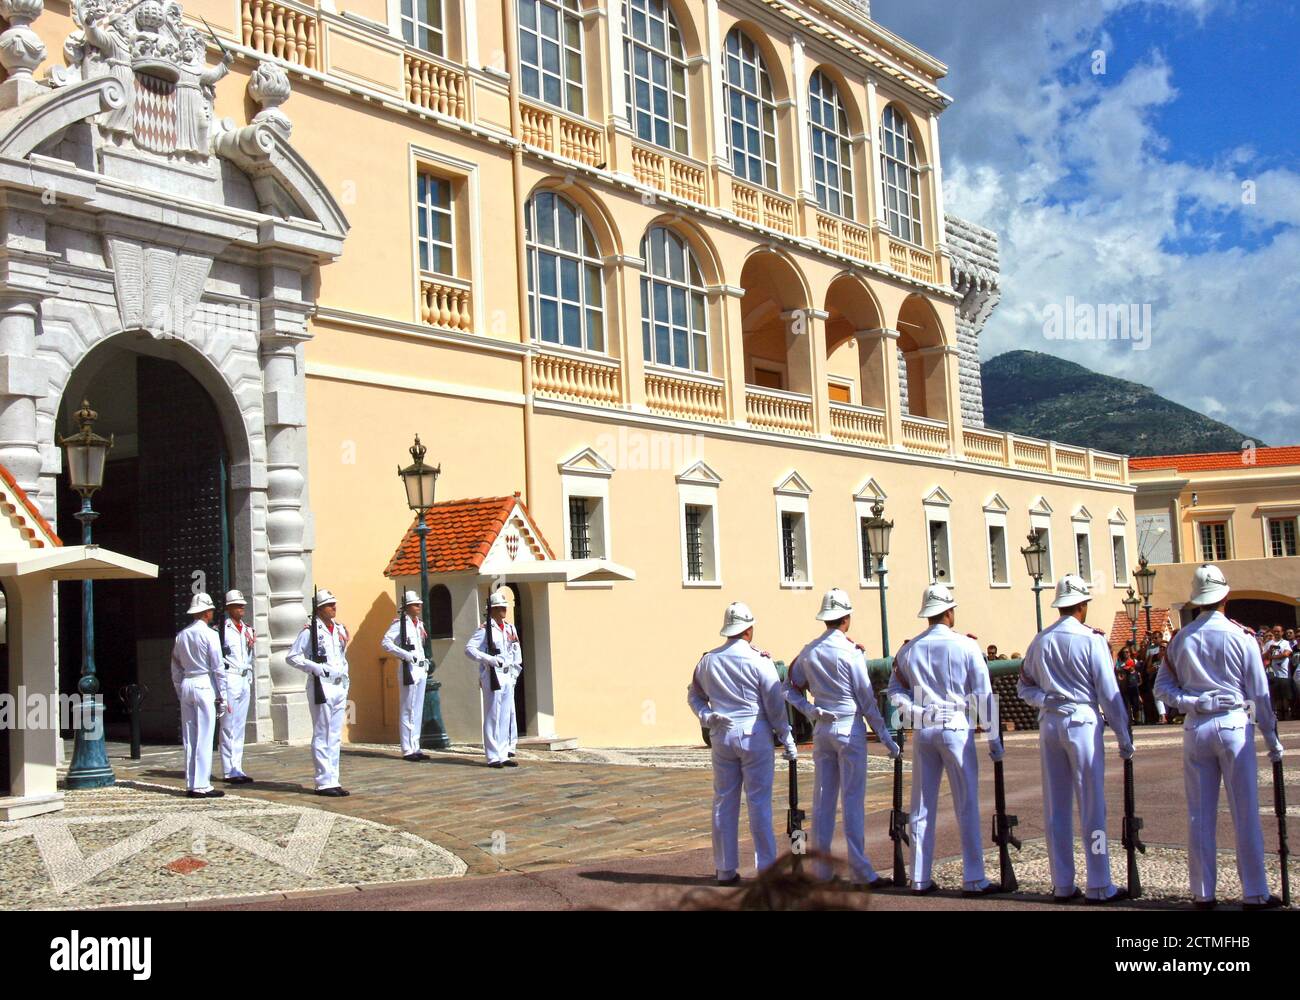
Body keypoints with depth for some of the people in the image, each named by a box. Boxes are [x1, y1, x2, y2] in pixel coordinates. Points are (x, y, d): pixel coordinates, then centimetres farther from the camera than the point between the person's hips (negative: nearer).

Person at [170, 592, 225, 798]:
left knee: (189, 738, 9)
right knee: (204, 737, -4)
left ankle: (191, 784, 12)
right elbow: (217, 667, -8)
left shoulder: (181, 635, 10)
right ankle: (202, 785, -5)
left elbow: (176, 669, 14)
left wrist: (180, 694, 20)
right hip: (205, 684, -6)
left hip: (186, 685, 6)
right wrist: (220, 695, -2)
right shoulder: (209, 634, -7)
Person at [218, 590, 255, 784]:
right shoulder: (221, 629, -7)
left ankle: (237, 768, 14)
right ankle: (229, 771, -2)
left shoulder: (247, 629, 15)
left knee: (240, 726, 10)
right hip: (229, 679, -7)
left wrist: (252, 645, -1)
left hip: (245, 679, 7)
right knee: (229, 726, -5)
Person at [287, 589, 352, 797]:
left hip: (339, 687, 7)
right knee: (322, 737, -4)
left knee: (335, 737, 10)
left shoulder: (340, 630, 13)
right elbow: (292, 657, -9)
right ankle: (324, 783, 0)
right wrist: (316, 668, -16)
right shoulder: (310, 630, -7)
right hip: (321, 687, -7)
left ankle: (333, 781, 15)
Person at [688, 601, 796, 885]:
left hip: (721, 735, 4)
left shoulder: (708, 660, 5)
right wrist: (787, 740, 2)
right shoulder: (759, 661, -9)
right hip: (754, 734, -4)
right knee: (759, 802, 1)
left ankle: (725, 869, 14)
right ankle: (765, 868, 5)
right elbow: (775, 705, -5)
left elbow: (694, 695, 14)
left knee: (724, 801, 9)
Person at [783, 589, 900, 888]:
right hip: (850, 728, -5)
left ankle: (821, 870, 11)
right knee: (852, 800, -3)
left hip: (821, 728, 5)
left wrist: (810, 710, 3)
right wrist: (885, 737, 0)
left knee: (822, 799, 8)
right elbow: (866, 699, -7)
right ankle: (861, 872, -1)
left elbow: (790, 689, 12)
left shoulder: (808, 652, 6)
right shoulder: (850, 652, -10)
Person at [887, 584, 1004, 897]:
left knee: (922, 806, 8)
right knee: (967, 806, 1)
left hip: (923, 730, 4)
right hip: (956, 729, -4)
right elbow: (983, 695, -4)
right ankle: (974, 880, 2)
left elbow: (895, 689, 9)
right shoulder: (966, 647, -5)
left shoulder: (909, 649, 6)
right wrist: (993, 739, 1)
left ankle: (920, 878, 12)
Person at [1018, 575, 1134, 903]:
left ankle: (1062, 885, 13)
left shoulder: (1040, 641, 7)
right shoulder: (1092, 640, -8)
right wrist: (1124, 738, -1)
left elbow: (1024, 687, 13)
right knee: (1092, 807, 1)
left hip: (1049, 724, 5)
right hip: (1082, 722, -5)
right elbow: (1109, 693, -7)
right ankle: (1099, 886, 4)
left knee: (1056, 807, 8)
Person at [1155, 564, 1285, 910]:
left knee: (1200, 815, 6)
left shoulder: (1181, 638, 4)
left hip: (1195, 727, 3)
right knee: (1245, 813, 3)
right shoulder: (1240, 636, -5)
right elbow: (1259, 692, 0)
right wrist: (1272, 738, 6)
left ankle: (1203, 893, 12)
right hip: (1234, 723, -3)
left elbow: (1163, 686, 2)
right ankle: (1254, 893, 6)